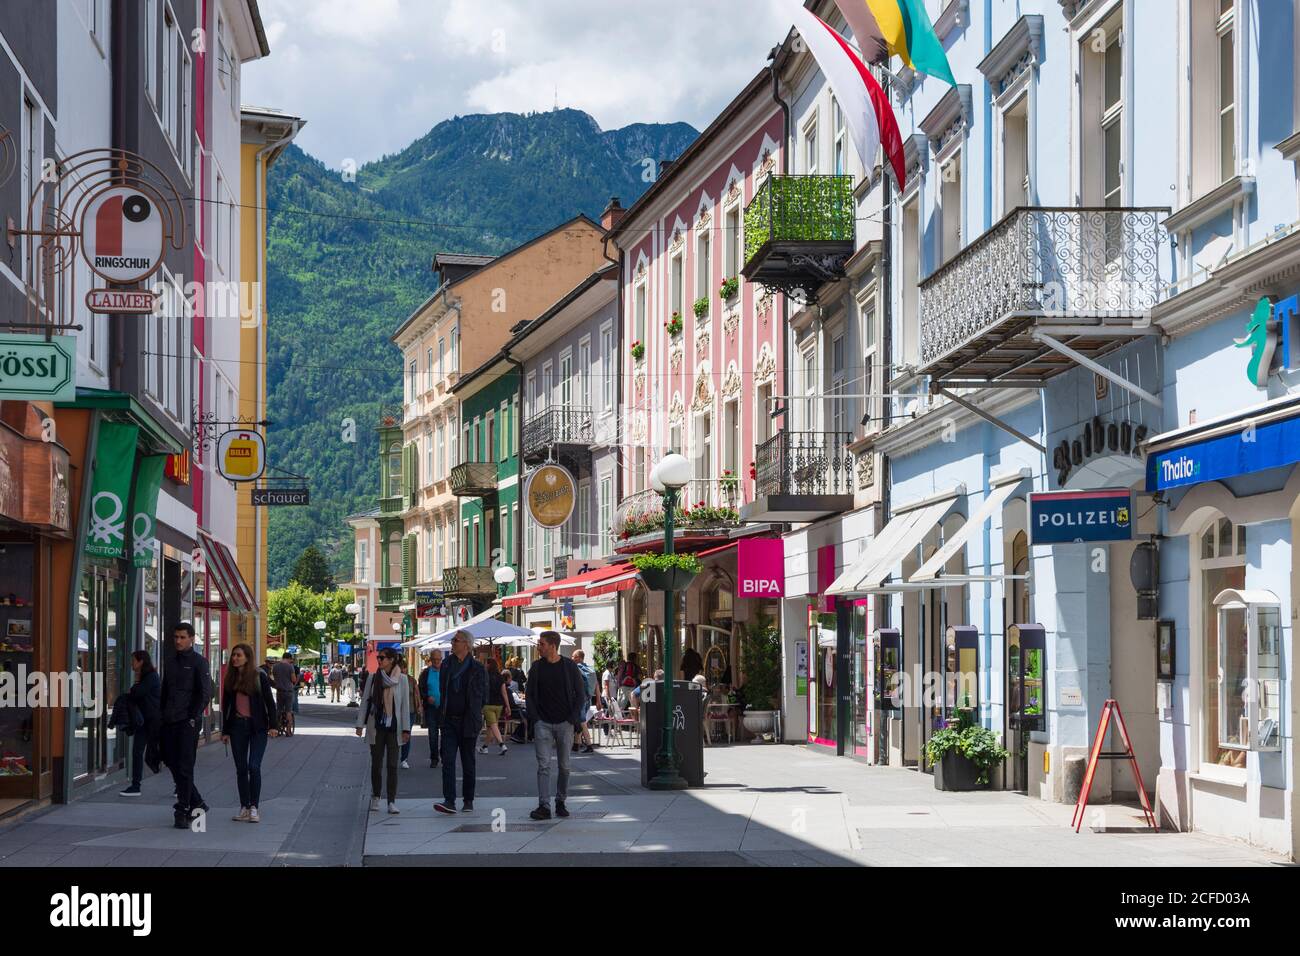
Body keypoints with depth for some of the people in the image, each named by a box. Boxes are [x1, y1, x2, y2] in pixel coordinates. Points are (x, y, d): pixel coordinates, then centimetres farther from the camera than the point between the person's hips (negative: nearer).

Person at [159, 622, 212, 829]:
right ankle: (196, 803, 20)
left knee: (185, 768, -8)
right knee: (173, 765, 7)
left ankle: (182, 812, -6)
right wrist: (162, 717, 12)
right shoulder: (170, 663, 17)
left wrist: (194, 717, -13)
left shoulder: (198, 662, -3)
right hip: (170, 723, 7)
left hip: (188, 722, -7)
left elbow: (205, 693, -8)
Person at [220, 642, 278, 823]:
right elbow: (226, 705, 13)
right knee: (241, 768, 5)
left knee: (254, 767, -11)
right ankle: (244, 807, 12)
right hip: (237, 726, 4)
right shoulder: (230, 679, 8)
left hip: (257, 727, -4)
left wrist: (273, 725, -10)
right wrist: (225, 731, 10)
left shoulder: (259, 676, -4)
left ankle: (253, 808, -5)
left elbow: (270, 701, -3)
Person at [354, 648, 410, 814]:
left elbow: (405, 705, 0)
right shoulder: (373, 678, 3)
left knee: (392, 765, -2)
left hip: (394, 727, -2)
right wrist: (360, 724, 0)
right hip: (376, 727, 2)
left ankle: (392, 802, 0)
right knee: (376, 764, 6)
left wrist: (406, 729, -4)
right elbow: (365, 702, 6)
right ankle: (375, 797, 21)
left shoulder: (402, 679, -1)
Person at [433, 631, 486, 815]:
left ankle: (468, 801, 17)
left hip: (468, 722, -2)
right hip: (449, 721, 2)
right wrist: (443, 713, 11)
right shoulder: (446, 665, 7)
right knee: (448, 760, -10)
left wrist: (473, 713, -1)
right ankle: (449, 801, -15)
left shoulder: (477, 669, -3)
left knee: (468, 763, 7)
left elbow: (483, 697, 1)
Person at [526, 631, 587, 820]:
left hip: (565, 724, -1)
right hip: (543, 724, 1)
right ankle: (544, 806, -13)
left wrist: (573, 718, -5)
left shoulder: (570, 667, 0)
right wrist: (535, 718, -1)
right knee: (543, 765, -9)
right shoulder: (537, 668, 6)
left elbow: (580, 694, 4)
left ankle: (561, 803, 19)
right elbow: (530, 695, 10)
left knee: (564, 767, 6)